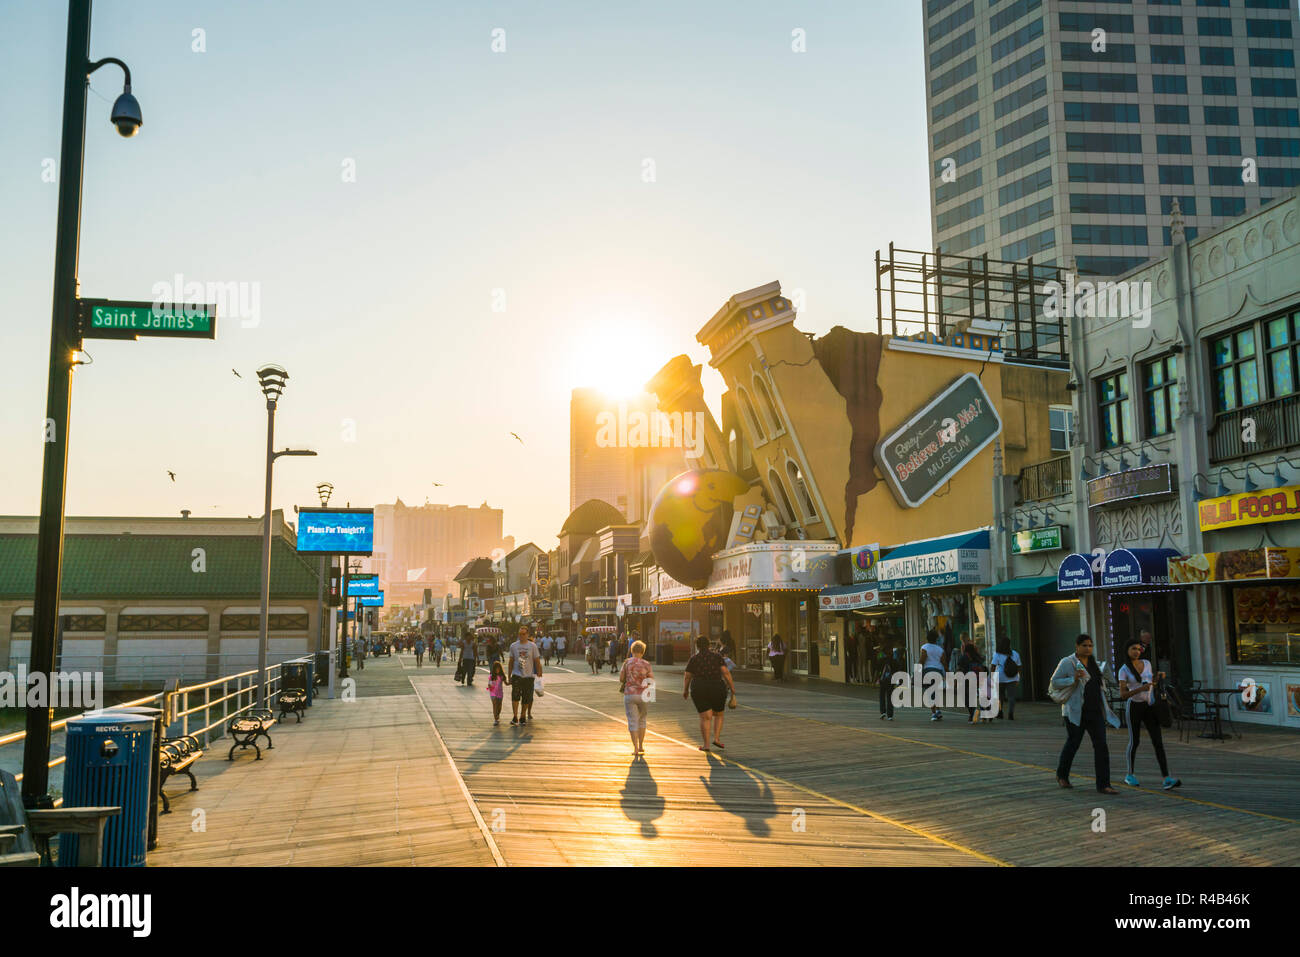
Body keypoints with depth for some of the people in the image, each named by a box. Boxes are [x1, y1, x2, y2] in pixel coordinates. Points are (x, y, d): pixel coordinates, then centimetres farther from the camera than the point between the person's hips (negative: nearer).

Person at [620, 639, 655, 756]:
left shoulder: (627, 662, -6)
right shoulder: (646, 664, -5)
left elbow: (621, 678, -1)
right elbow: (652, 682, -2)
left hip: (629, 695, -1)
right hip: (643, 696, 1)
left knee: (632, 722, 4)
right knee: (641, 719, 21)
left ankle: (635, 748, -3)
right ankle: (641, 746, 22)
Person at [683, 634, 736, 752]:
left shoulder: (694, 659, 0)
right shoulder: (717, 656, 0)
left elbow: (687, 676, 4)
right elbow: (725, 673, -8)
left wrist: (685, 689, 21)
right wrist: (733, 690, -4)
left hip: (699, 691, 0)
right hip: (717, 689, 0)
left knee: (705, 717, 4)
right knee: (719, 714, 19)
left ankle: (706, 745, -1)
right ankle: (717, 738, 7)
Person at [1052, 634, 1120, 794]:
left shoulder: (1093, 661, 12)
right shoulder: (1067, 662, -8)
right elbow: (1054, 682, -9)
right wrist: (1073, 679, -23)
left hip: (1095, 711, 5)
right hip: (1076, 711, -5)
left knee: (1101, 745, -5)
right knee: (1073, 743, 7)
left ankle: (1103, 785, -3)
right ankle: (1062, 775, 30)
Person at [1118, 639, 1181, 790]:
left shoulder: (1147, 663, 6)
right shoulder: (1124, 670, -7)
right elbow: (1122, 695, -14)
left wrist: (1158, 676, -1)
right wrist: (1141, 689, -27)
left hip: (1150, 706, 3)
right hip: (1133, 707, -3)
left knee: (1158, 741, -9)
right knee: (1134, 742, 5)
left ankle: (1167, 779, -15)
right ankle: (1130, 775, 26)